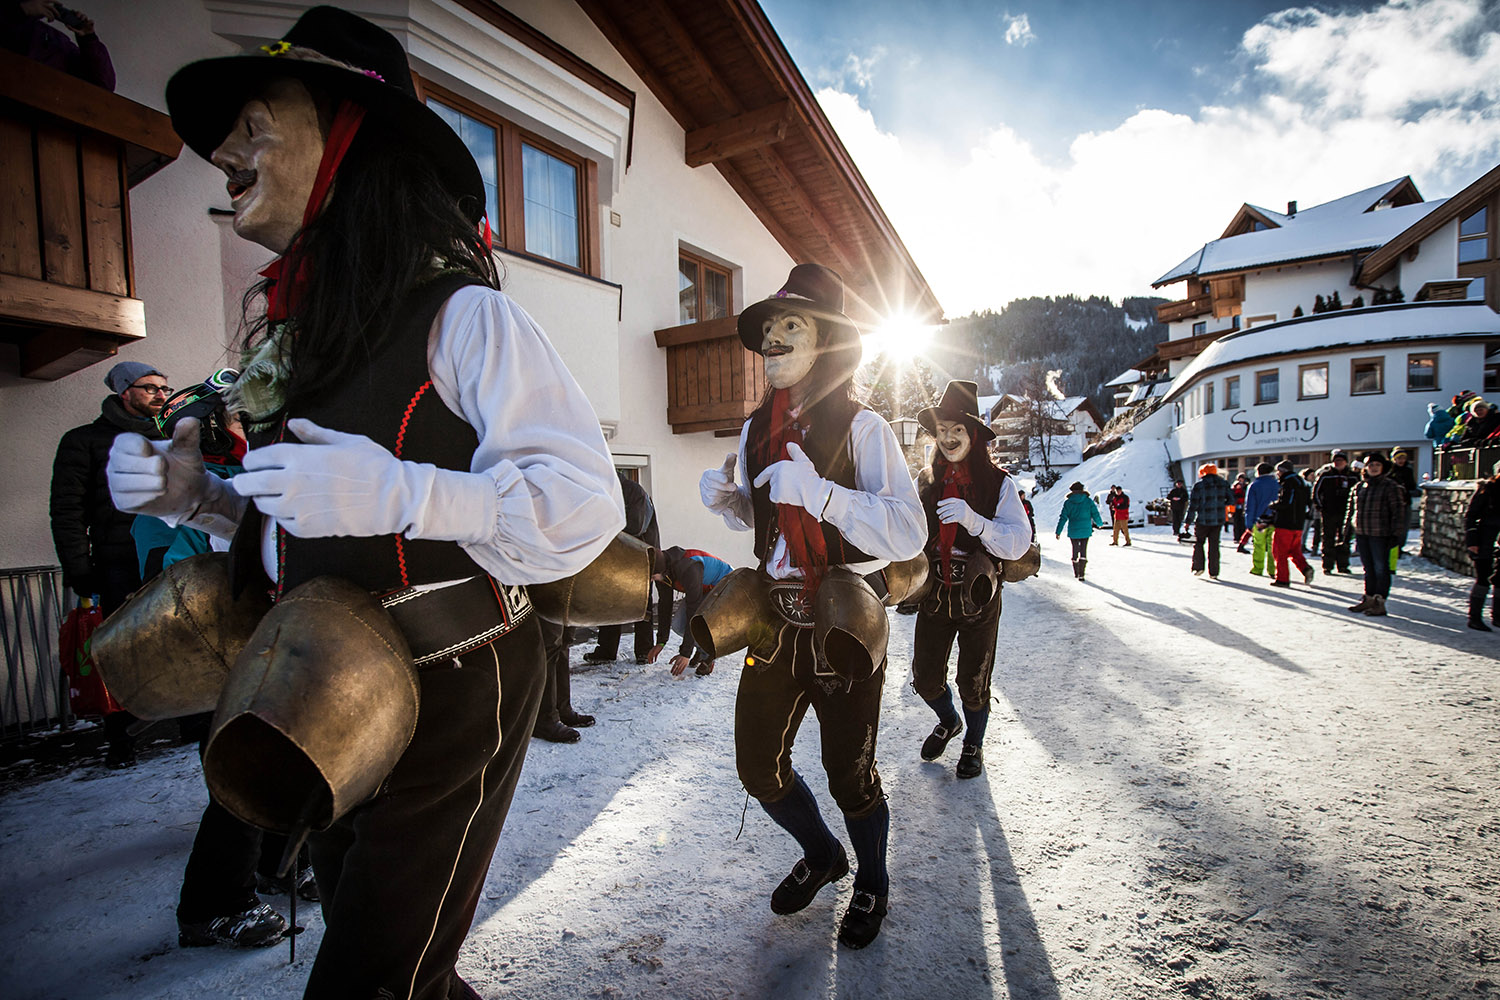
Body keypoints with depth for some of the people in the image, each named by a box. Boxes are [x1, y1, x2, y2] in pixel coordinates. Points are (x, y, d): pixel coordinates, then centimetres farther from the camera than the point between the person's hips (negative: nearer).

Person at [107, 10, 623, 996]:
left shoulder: (461, 316, -15)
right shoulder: (302, 338, 10)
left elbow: (587, 500, -24)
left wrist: (395, 491, -31)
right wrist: (198, 497, 2)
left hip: (452, 700, -8)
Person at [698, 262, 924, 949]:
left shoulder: (860, 427, -12)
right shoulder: (755, 430, 6)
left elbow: (909, 534, -23)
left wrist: (819, 491, -31)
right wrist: (724, 500, -1)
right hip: (775, 618, 6)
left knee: (849, 772, 10)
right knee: (757, 764, 13)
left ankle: (872, 884, 43)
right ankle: (821, 855, 45)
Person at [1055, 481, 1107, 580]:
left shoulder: (1068, 502, -2)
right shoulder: (1088, 501, -2)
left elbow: (1063, 518, -3)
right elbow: (1095, 515, 1)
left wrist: (1058, 531, -1)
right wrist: (1100, 524, 21)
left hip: (1073, 531, 1)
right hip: (1085, 530, -1)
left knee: (1075, 550, 14)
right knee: (1083, 551, 2)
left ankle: (1076, 573, 25)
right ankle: (1081, 574, -7)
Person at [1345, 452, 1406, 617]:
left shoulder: (1391, 487, -5)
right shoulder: (1358, 487, 11)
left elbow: (1398, 512, -7)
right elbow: (1351, 509, 18)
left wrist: (1395, 534, -12)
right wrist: (1347, 529, 14)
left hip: (1380, 535, -5)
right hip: (1361, 534, 5)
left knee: (1381, 569, 0)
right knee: (1368, 568, 14)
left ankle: (1380, 602, 6)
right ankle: (1368, 599, 22)